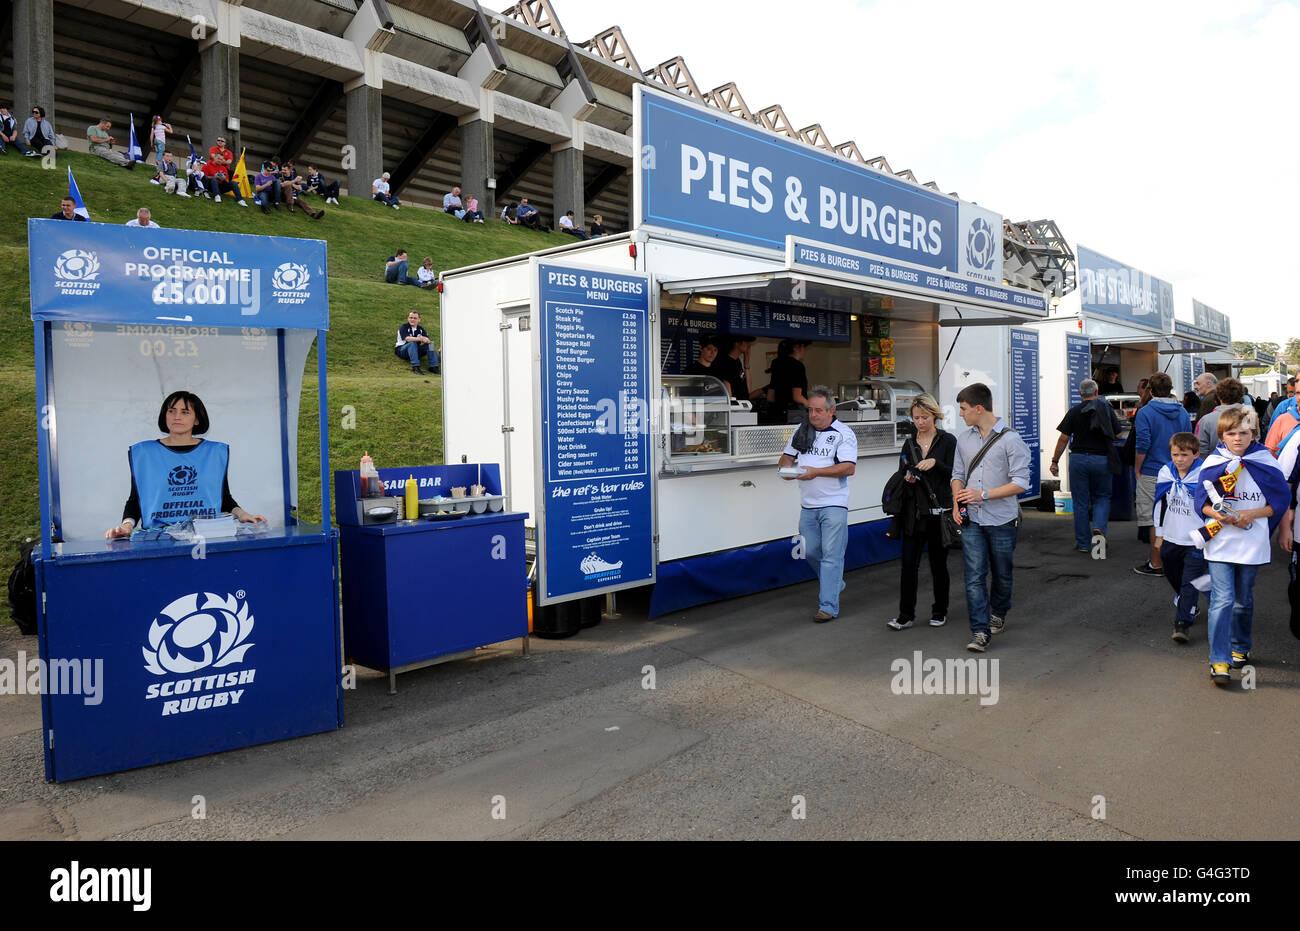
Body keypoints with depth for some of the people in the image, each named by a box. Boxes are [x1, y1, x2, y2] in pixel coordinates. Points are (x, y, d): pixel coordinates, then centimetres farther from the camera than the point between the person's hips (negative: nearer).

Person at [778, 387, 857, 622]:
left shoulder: (843, 434, -6)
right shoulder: (801, 430, 12)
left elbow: (849, 468, -15)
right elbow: (787, 456, 21)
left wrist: (816, 472, -21)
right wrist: (785, 467, -3)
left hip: (834, 505, -6)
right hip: (808, 505, 6)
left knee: (831, 555, -6)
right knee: (810, 551, 13)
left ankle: (828, 606, -3)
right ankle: (834, 584, 38)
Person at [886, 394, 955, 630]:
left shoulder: (948, 441, -1)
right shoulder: (909, 444, 11)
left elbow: (955, 474, -8)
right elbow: (901, 476, 14)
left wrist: (935, 463, -22)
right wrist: (907, 479, -8)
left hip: (938, 512, -3)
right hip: (913, 512, 3)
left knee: (938, 564, 7)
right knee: (909, 563, -1)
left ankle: (939, 612, 23)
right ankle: (905, 615, 5)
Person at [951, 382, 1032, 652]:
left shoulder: (1010, 439, -8)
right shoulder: (963, 439, 8)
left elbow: (1021, 483, -12)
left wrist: (983, 494, -19)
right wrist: (957, 502, -2)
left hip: (1001, 519, -3)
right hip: (971, 519, 3)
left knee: (1002, 574, 13)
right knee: (974, 576, -7)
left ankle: (998, 613, 40)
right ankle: (980, 632, -6)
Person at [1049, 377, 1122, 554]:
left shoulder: (1074, 411, -2)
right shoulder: (1106, 408, 1)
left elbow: (1063, 438, -5)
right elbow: (1118, 434, 6)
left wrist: (1055, 461, 1)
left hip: (1079, 458, 0)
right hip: (1102, 459, 1)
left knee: (1081, 502, 6)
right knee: (1102, 497, 16)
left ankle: (1083, 543, 12)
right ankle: (1099, 528, -10)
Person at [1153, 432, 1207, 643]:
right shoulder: (1165, 473, 1)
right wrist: (1159, 533, 15)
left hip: (1196, 540, -6)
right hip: (1171, 538, 6)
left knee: (1190, 582, -6)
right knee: (1173, 577, 21)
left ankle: (1183, 623, -4)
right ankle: (1187, 606, 45)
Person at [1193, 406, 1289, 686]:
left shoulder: (1266, 463, -1)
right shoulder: (1212, 463, -1)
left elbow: (1282, 500, 2)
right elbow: (1201, 502, 3)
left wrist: (1253, 514, -13)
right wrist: (1217, 514, -17)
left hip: (1252, 544, 1)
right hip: (1220, 543, -1)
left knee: (1243, 600, 15)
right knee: (1222, 600, -8)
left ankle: (1240, 649, 36)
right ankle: (1219, 660, -5)